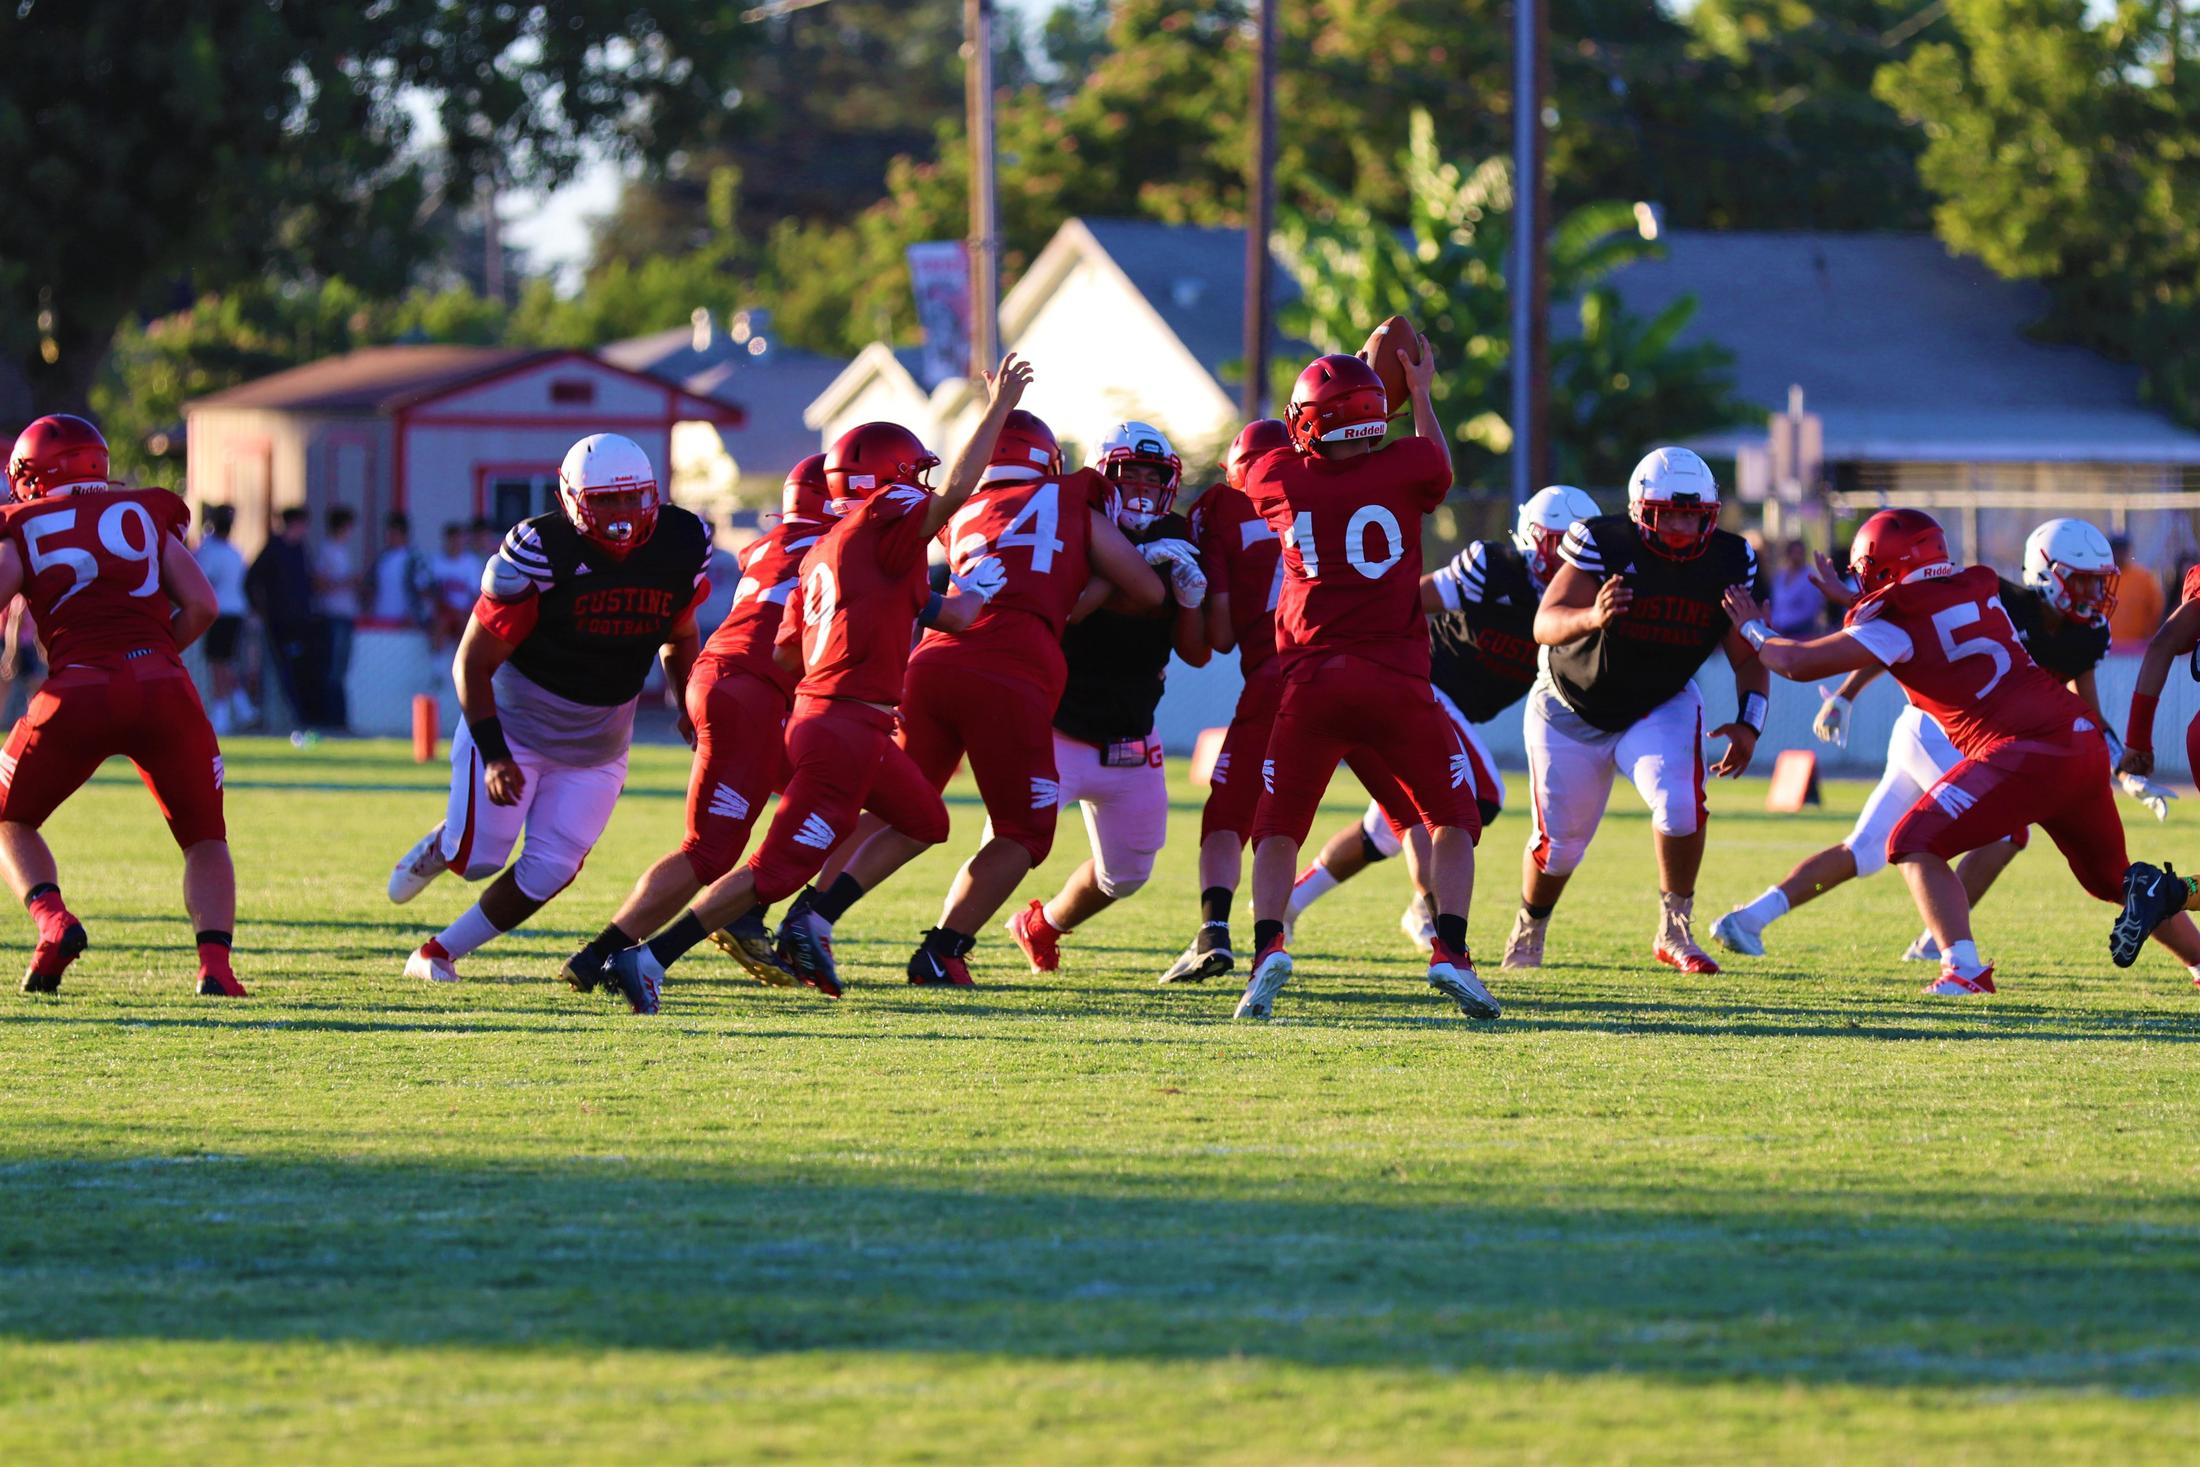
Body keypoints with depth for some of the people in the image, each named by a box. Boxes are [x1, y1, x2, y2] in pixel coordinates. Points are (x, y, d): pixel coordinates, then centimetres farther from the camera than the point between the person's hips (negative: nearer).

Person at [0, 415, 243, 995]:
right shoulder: (146, 516, 18)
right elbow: (201, 604, 8)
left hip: (78, 691, -1)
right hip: (163, 685, 1)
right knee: (205, 840, 16)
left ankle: (52, 920, -4)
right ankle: (215, 962, -6)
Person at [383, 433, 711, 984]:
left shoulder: (679, 545, -10)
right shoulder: (541, 553, -25)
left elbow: (679, 639, 12)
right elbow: (473, 663, -19)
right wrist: (493, 754, -25)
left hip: (596, 747, 4)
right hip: (513, 725, -4)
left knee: (548, 871, -3)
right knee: (479, 858, -8)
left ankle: (440, 953, 17)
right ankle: (435, 851, 30)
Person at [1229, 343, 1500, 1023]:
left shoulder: (1279, 478, 1)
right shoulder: (1408, 467, -2)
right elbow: (1439, 467, 24)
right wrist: (1421, 392, 37)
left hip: (1314, 681, 0)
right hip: (1398, 680, 0)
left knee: (1278, 827, 12)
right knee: (1452, 819, 15)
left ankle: (1268, 947, -11)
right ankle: (1450, 953, -2)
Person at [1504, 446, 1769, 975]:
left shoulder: (1729, 562, -15)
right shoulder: (1603, 544, -27)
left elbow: (1748, 656, -7)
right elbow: (1545, 624, -35)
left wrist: (1748, 724, -22)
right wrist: (1591, 618, -56)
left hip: (1660, 706, 2)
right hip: (1574, 708, -2)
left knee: (1680, 803, -25)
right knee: (1560, 841, 6)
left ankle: (1675, 931, -6)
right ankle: (1527, 933, 38)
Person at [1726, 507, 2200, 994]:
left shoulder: (1900, 621, -3)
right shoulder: (1979, 588, 18)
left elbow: (1801, 664, 0)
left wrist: (1756, 631, 19)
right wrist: (1854, 606, 42)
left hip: (2025, 751, -8)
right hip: (2084, 741, 8)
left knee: (1916, 844, -2)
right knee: (2112, 876, 24)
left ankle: (1964, 969, -15)